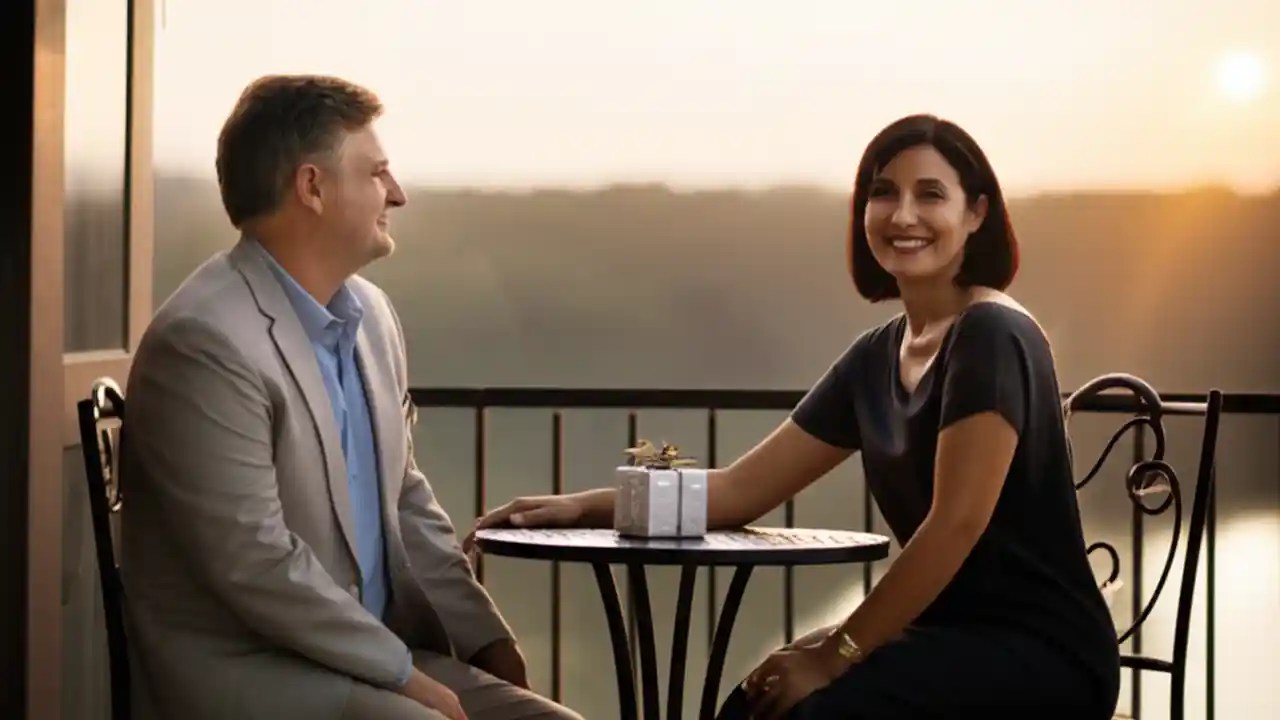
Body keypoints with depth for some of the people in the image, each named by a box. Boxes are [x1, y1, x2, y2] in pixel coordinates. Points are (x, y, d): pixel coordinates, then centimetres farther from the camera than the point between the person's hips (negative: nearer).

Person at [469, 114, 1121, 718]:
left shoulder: (991, 337, -14)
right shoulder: (877, 356, 9)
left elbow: (956, 523, -20)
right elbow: (741, 490, 11)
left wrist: (835, 654, -17)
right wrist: (584, 507, 0)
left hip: (1043, 654, -7)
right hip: (954, 635, 7)